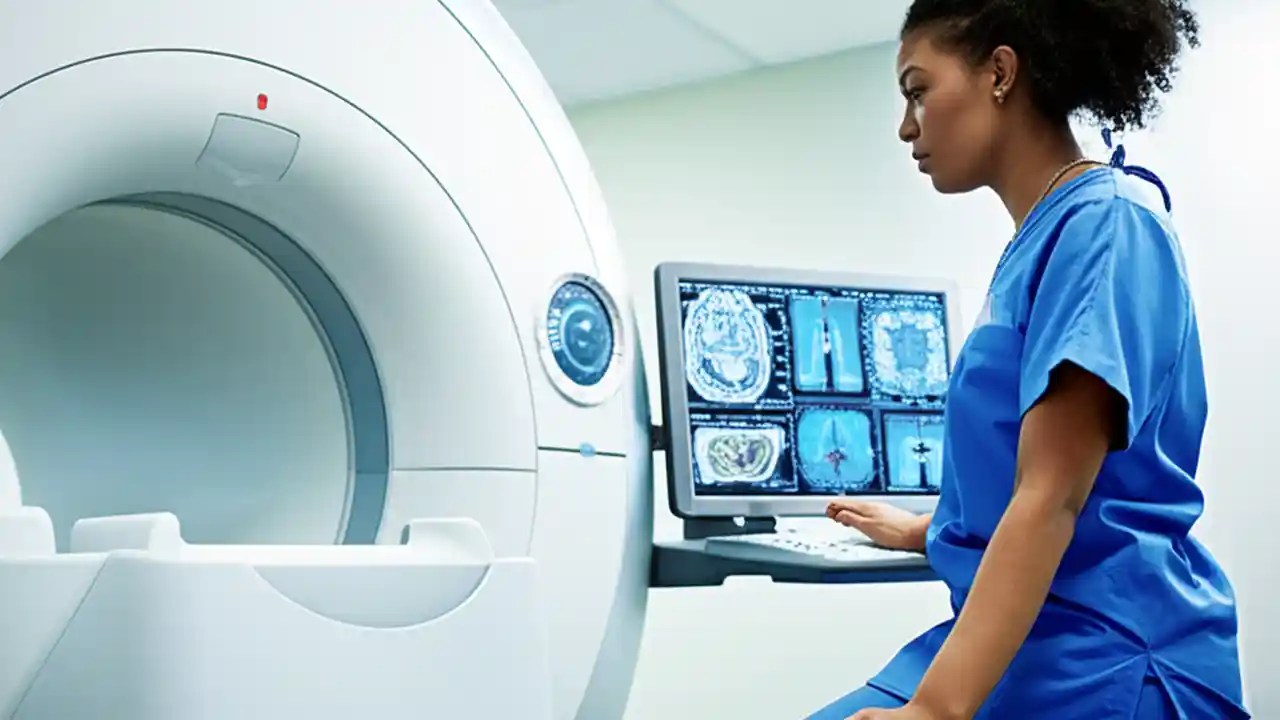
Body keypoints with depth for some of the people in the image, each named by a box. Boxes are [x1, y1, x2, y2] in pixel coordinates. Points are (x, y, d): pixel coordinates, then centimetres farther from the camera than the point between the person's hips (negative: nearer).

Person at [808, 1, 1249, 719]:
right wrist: (924, 531, 36)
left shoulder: (1104, 221, -15)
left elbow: (1054, 496, -23)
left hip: (1100, 661, -9)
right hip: (1013, 643, 9)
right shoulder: (1041, 238, 13)